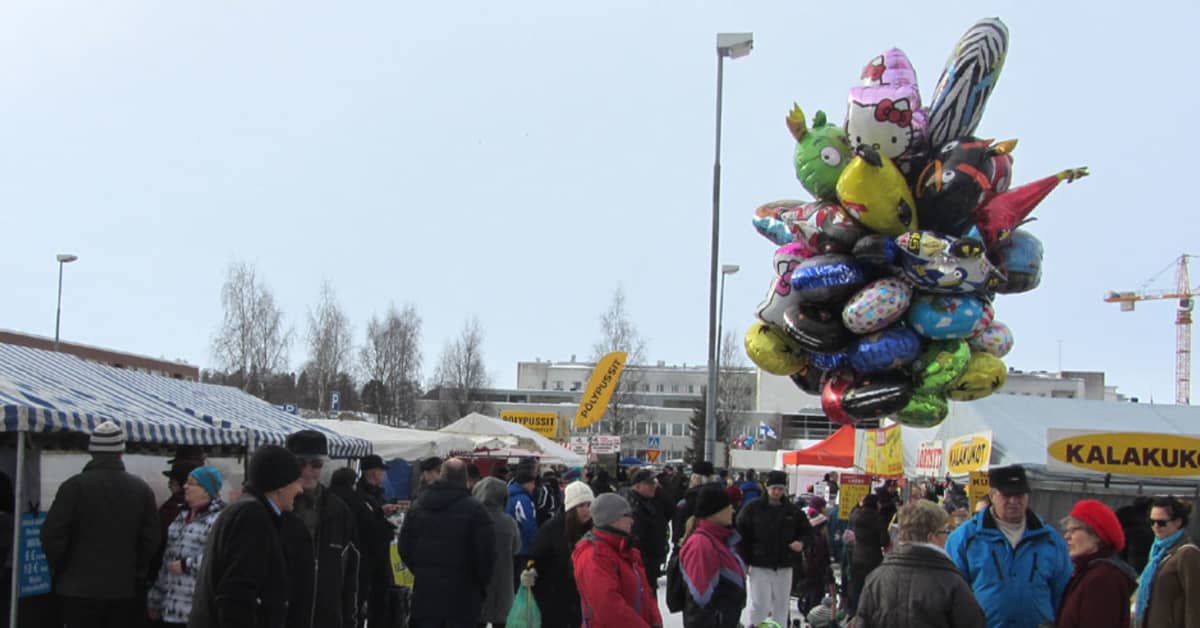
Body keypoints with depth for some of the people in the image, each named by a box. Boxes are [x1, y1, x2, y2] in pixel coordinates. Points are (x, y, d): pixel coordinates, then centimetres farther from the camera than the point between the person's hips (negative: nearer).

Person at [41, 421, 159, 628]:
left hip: (79, 589, -3)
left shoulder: (74, 486, -9)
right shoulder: (142, 489, 3)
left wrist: (59, 571, 6)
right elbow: (151, 540, 4)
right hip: (125, 589, 3)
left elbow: (52, 534, -10)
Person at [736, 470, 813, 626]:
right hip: (759, 567, -4)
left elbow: (807, 532, 14)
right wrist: (744, 562, -9)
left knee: (781, 606, 10)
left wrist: (801, 543, -9)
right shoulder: (753, 508, -5)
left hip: (784, 568, 4)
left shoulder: (793, 510, 4)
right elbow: (741, 536, -4)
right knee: (760, 606, -9)